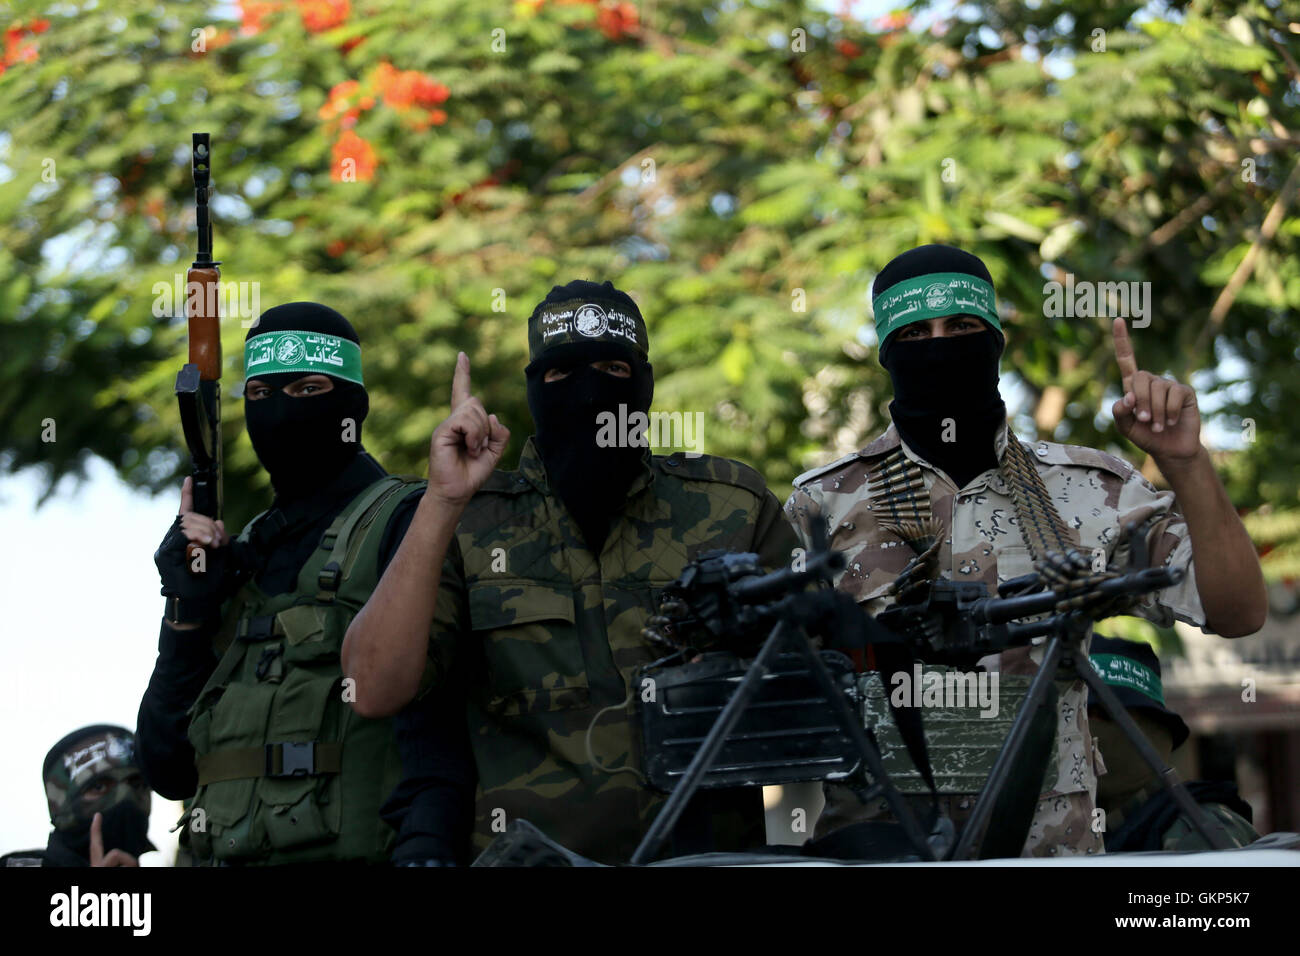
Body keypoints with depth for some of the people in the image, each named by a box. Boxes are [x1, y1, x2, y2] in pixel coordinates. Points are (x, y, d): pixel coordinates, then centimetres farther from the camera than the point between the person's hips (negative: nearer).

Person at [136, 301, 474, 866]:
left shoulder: (406, 522, 2)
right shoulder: (243, 556, 22)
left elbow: (445, 724, -11)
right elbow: (169, 771, 17)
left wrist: (424, 847, -26)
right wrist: (189, 612, 7)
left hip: (352, 851, -6)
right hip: (225, 857, 6)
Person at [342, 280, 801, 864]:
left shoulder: (733, 506, 11)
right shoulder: (472, 524, 8)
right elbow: (373, 690, -5)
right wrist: (443, 502, -11)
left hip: (708, 857, 1)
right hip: (529, 855, -1)